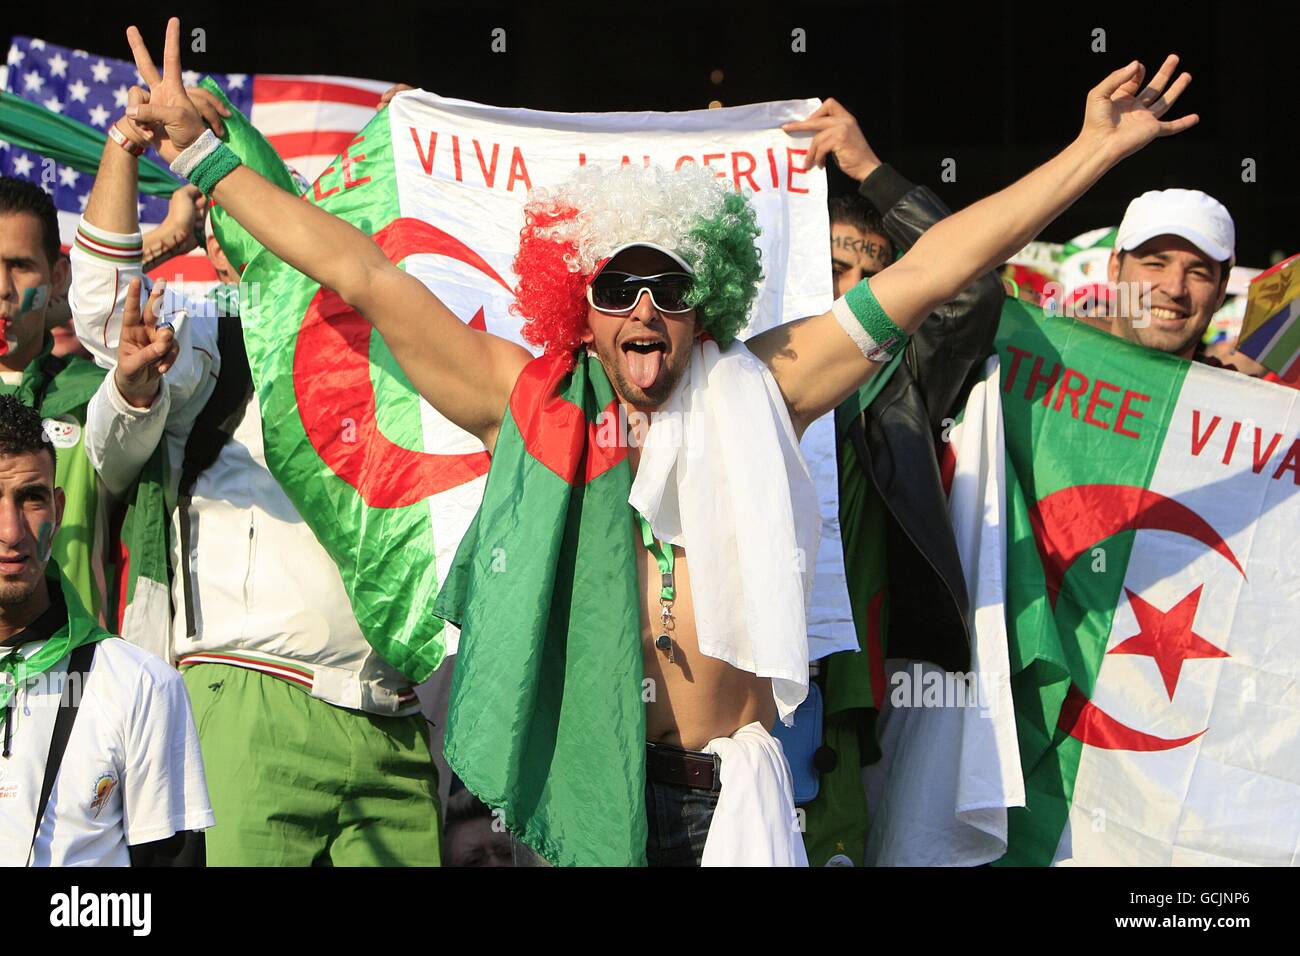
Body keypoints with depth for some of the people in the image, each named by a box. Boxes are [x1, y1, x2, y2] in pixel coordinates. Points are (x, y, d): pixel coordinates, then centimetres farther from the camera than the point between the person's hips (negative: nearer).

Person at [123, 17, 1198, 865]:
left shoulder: (754, 395, 8)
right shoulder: (525, 399, 7)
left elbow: (927, 272, 9)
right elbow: (363, 274, 7)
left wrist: (1093, 153, 10)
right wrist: (203, 155, 8)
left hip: (723, 797, 1)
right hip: (558, 788, 0)